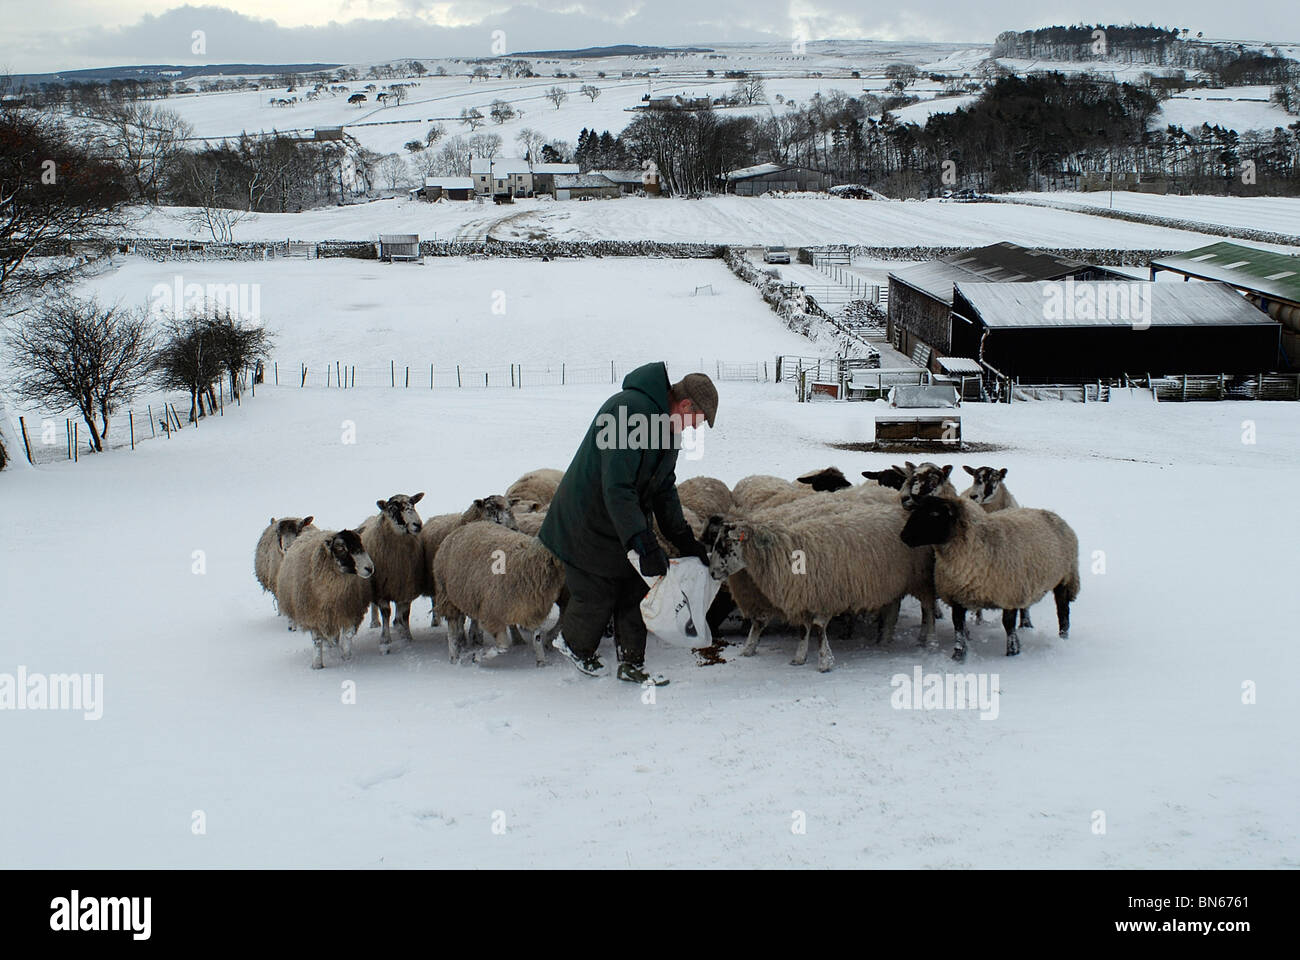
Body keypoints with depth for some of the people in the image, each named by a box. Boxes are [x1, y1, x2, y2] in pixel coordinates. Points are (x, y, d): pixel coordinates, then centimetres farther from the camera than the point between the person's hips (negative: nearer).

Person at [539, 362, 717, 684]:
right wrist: (644, 546, -38)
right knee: (597, 597, 4)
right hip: (587, 523, -9)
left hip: (625, 522, 9)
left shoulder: (668, 425, 2)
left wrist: (684, 540, 6)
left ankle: (631, 663, 21)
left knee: (636, 590, 9)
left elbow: (664, 488, 12)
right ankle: (574, 644, 32)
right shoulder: (628, 410, -30)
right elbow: (617, 488, -35)